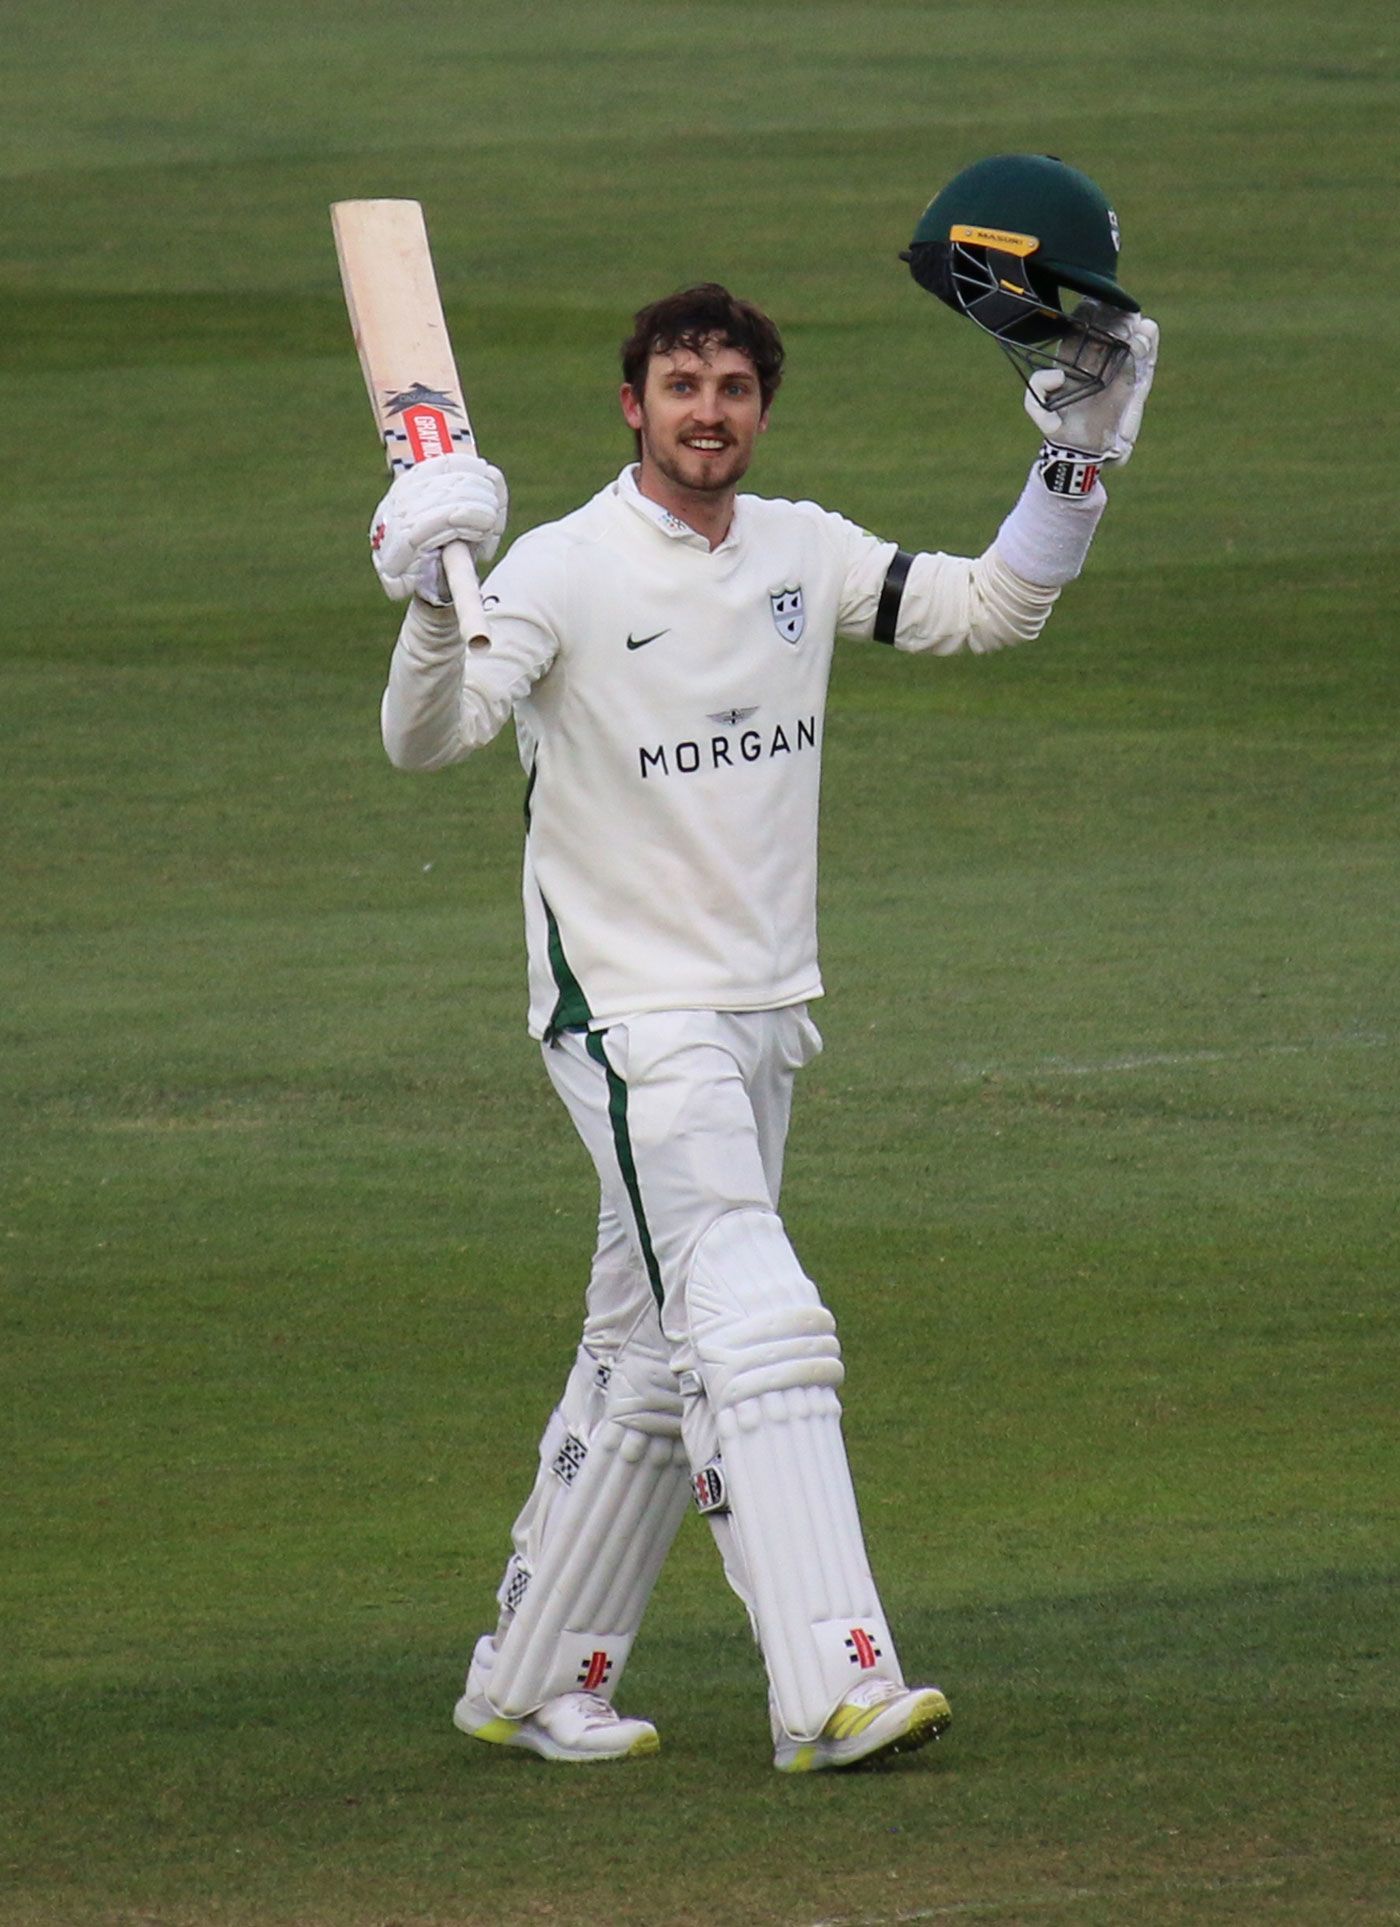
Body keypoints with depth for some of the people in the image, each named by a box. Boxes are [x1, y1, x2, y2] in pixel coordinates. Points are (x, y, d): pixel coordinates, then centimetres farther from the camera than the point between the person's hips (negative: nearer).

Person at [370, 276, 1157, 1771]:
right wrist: (431, 609, -42)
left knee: (650, 1361, 13)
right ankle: (833, 1690, -24)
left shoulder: (806, 554, 8)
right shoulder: (562, 569, -11)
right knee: (757, 1329, -18)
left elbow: (989, 608, 12)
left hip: (762, 1018, 7)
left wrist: (1078, 456, 1)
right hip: (631, 1018, -7)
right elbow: (429, 738, -23)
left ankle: (530, 1683, 23)